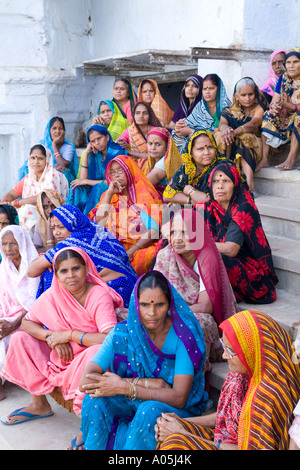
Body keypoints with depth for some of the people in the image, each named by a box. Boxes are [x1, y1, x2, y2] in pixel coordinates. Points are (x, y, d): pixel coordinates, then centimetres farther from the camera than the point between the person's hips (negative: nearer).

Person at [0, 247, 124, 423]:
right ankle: (40, 405, 8)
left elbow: (111, 339, -31)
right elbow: (26, 322, 2)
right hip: (62, 358, 6)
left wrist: (69, 334, -24)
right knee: (20, 339, -4)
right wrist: (51, 336, -17)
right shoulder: (53, 295, -6)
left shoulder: (100, 296, -20)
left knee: (98, 351, -37)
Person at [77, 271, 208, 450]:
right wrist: (146, 383, -26)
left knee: (150, 410, -35)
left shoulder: (183, 336, -19)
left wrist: (125, 387, -29)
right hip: (133, 404, 3)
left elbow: (179, 398, -24)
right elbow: (86, 381, -20)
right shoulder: (123, 332, -12)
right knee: (95, 400, -24)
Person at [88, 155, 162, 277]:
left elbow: (154, 228, -5)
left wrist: (131, 252, -16)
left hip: (143, 247, -2)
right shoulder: (109, 196, 18)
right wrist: (109, 194, -1)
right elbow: (99, 224, 0)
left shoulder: (145, 194, 8)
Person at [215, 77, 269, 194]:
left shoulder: (259, 108, 4)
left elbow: (253, 124, -18)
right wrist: (225, 128, -35)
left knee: (243, 138, -34)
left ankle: (249, 183, -48)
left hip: (253, 146, -2)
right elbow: (221, 123, -7)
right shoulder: (231, 111, 14)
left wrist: (234, 132, -38)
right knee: (223, 136, -25)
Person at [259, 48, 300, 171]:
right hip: (285, 118, 5)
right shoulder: (283, 78, 5)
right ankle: (264, 159, -26)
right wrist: (273, 107, -25)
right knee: (268, 115, -20)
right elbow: (274, 102, -1)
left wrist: (286, 105, -34)